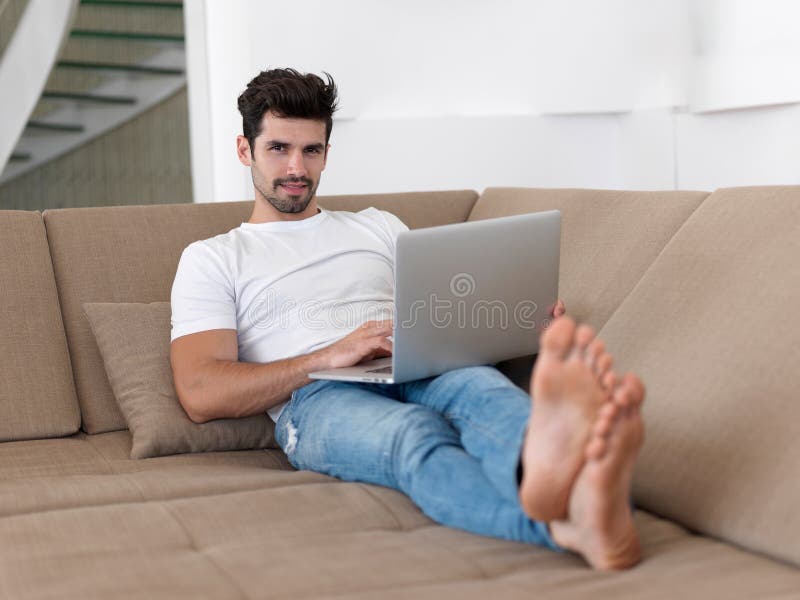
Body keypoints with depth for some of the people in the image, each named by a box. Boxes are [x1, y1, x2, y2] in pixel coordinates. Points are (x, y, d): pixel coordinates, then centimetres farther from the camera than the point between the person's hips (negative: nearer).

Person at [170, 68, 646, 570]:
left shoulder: (378, 227, 31)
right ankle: (568, 524, -70)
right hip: (318, 398, -3)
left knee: (479, 384, -36)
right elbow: (201, 395, 2)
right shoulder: (212, 259, 18)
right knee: (415, 432, -40)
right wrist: (330, 356, -10)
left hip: (419, 375, 3)